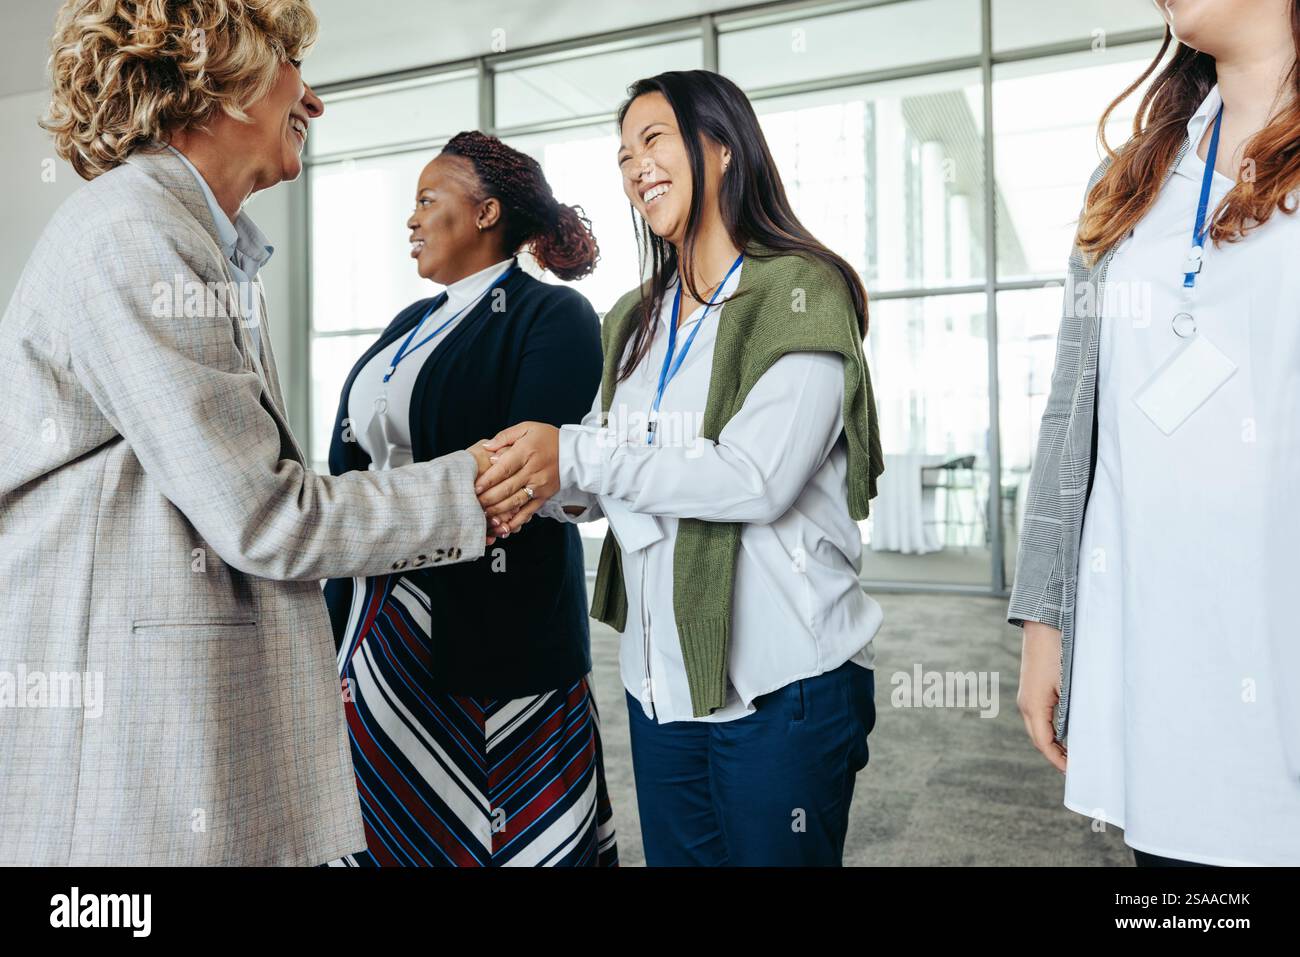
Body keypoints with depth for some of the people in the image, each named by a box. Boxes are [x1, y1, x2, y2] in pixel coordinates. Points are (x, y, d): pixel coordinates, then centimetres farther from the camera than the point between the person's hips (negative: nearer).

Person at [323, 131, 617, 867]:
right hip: (379, 629, 7)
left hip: (490, 637, -7)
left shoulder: (554, 316, -7)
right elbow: (358, 467, 14)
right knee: (390, 832, 16)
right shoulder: (411, 323, 16)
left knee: (497, 836, 6)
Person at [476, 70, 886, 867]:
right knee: (676, 854, 18)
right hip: (661, 681, 6)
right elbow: (601, 472, 10)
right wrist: (535, 487, -12)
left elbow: (756, 479, -21)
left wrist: (573, 458, -21)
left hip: (781, 685, -6)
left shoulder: (801, 292, -9)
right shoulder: (635, 321, 13)